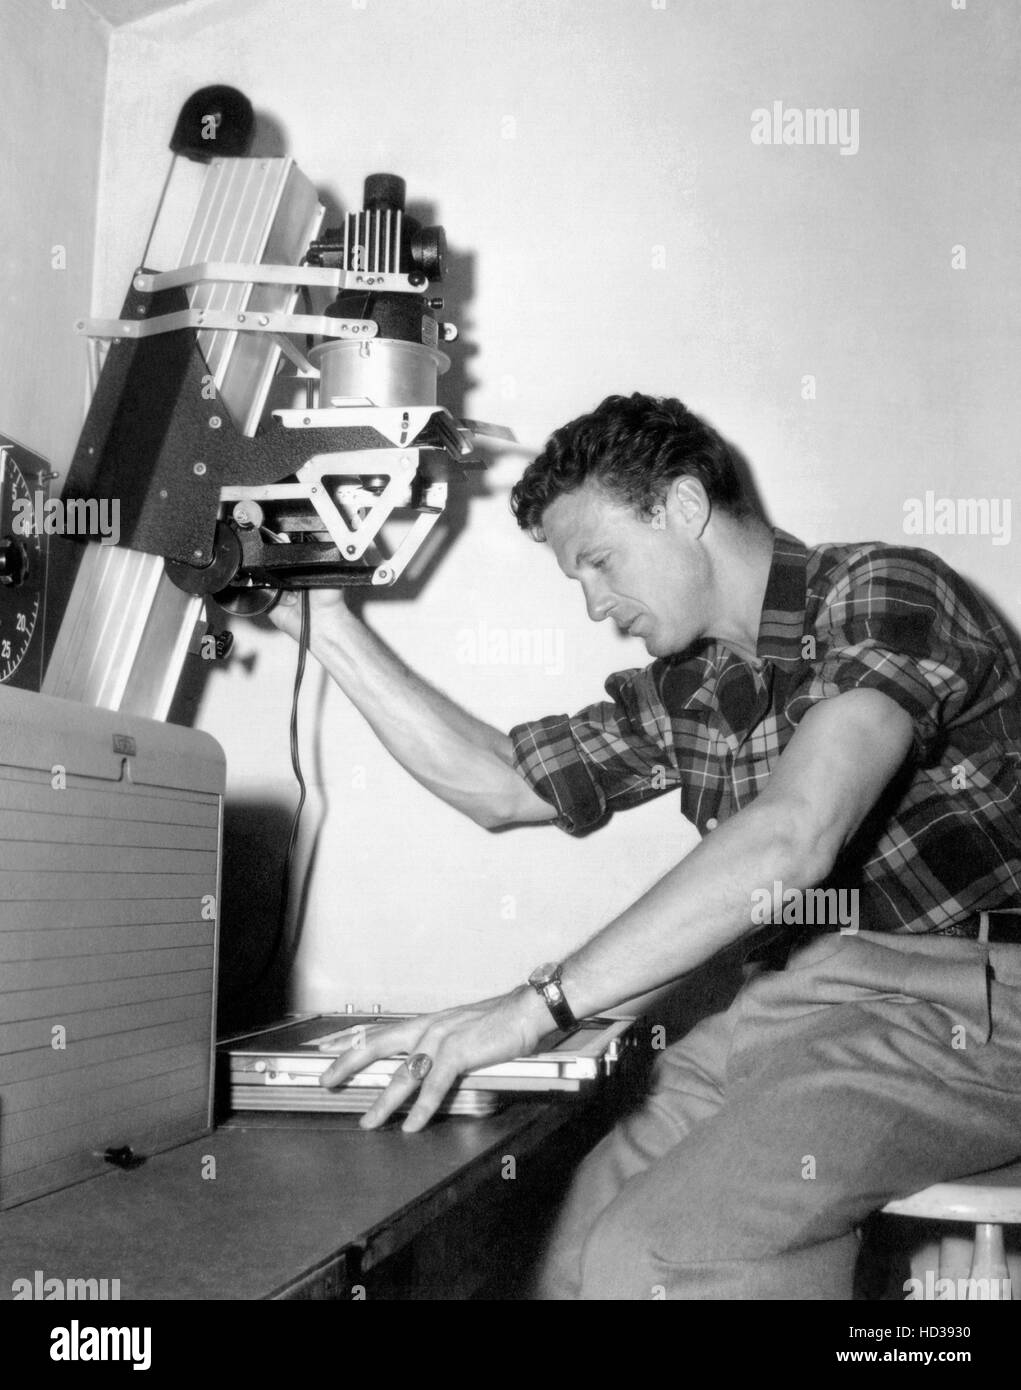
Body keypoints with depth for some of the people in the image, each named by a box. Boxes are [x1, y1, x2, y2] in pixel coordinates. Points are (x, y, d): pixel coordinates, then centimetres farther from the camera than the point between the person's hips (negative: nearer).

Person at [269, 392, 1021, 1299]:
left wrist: (539, 1004, -25)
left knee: (645, 1257, -24)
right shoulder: (683, 696, 14)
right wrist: (325, 623, 18)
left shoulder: (883, 591, -10)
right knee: (586, 1247, -16)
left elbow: (793, 839, -24)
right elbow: (495, 784, 21)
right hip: (803, 1004, 7)